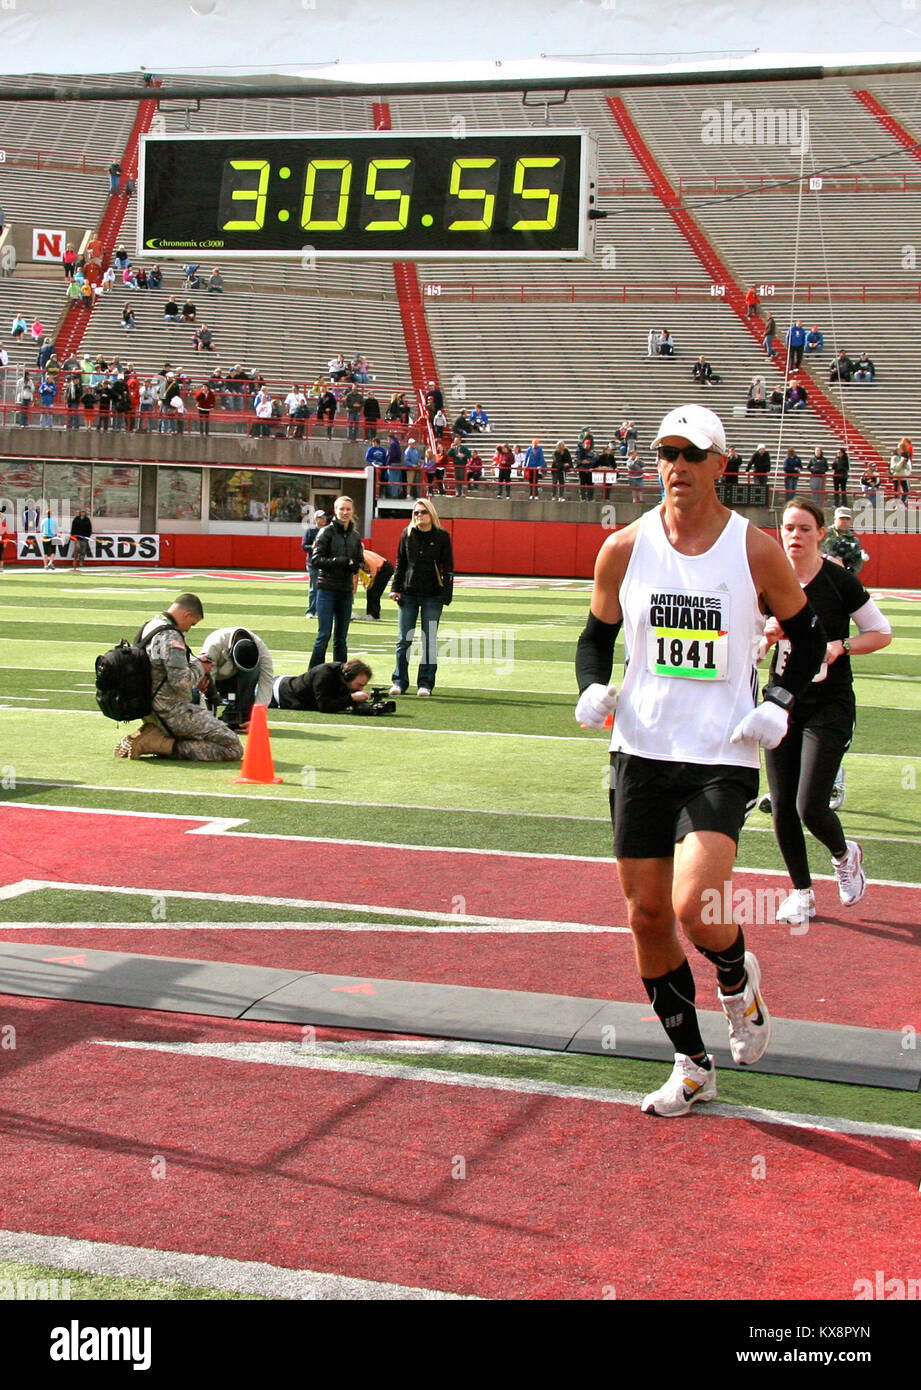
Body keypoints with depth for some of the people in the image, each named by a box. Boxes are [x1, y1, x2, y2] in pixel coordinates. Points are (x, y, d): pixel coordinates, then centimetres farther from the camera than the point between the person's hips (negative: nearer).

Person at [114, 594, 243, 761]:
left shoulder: (148, 628, 12)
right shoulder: (170, 636, -18)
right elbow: (181, 683, -25)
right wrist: (199, 668, -5)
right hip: (172, 713, -10)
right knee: (233, 749, -11)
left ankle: (153, 734, 8)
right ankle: (166, 746, -14)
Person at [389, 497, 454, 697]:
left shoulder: (442, 536, 0)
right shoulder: (407, 534, 6)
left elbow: (448, 567, 0)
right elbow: (400, 563, 11)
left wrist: (446, 594, -7)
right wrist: (396, 588, 4)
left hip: (433, 596, -2)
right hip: (408, 593, 2)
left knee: (429, 640, 1)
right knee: (404, 640, 3)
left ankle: (425, 683, 8)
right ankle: (400, 681, 10)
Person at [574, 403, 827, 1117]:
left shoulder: (757, 550, -4)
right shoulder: (625, 547, 1)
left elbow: (809, 638, 9)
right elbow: (597, 636, 14)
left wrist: (777, 706, -5)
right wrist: (594, 689, -5)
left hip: (723, 757, -3)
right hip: (642, 751, 3)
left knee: (696, 909, -19)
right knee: (647, 913, 7)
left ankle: (739, 979, 18)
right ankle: (692, 1067, 24)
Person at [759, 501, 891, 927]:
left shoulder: (840, 581, -9)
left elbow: (882, 633, 0)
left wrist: (842, 645, -17)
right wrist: (768, 634, -9)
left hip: (829, 707, -4)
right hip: (783, 702, 4)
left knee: (811, 808, -11)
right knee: (782, 805, 2)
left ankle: (844, 855, 23)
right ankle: (802, 893, 20)